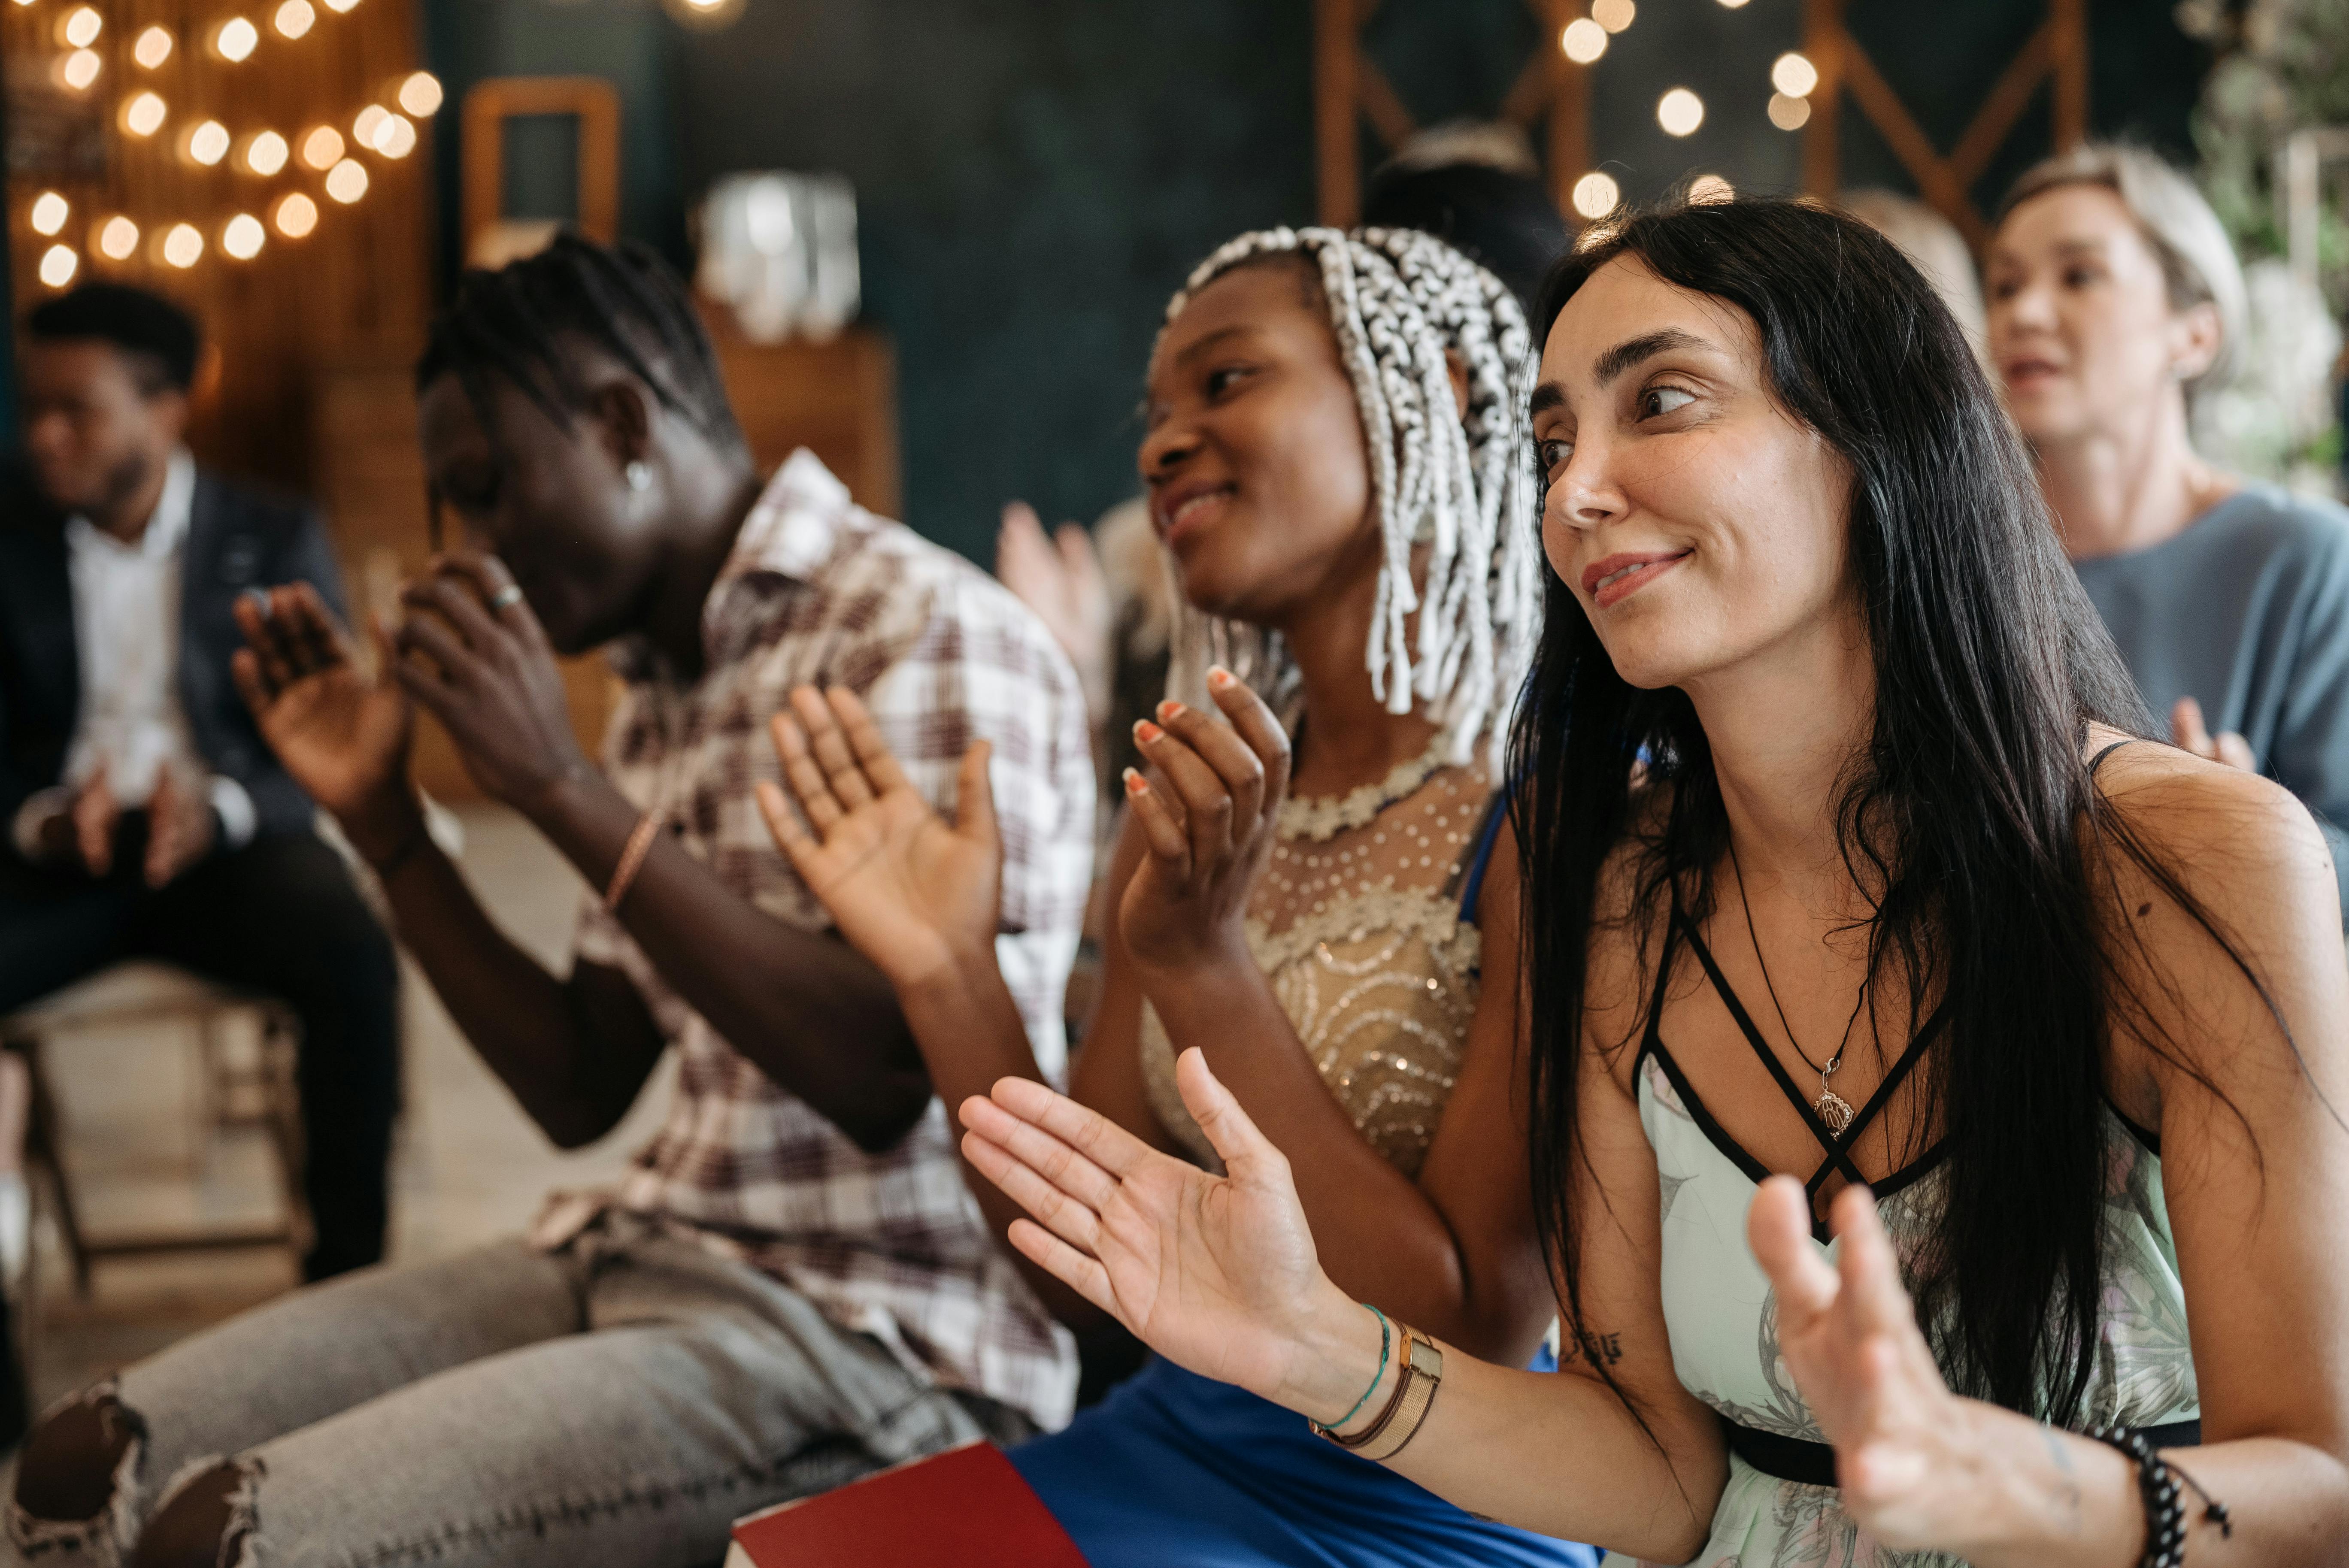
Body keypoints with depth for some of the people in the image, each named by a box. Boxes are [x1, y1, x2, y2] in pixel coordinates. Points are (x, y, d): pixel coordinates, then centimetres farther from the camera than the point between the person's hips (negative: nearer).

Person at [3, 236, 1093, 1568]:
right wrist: (384, 819, 9)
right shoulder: (662, 694, 15)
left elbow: (891, 1078, -24)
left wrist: (561, 786, -20)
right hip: (638, 1259, 8)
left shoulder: (929, 633, -12)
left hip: (871, 1327, -8)